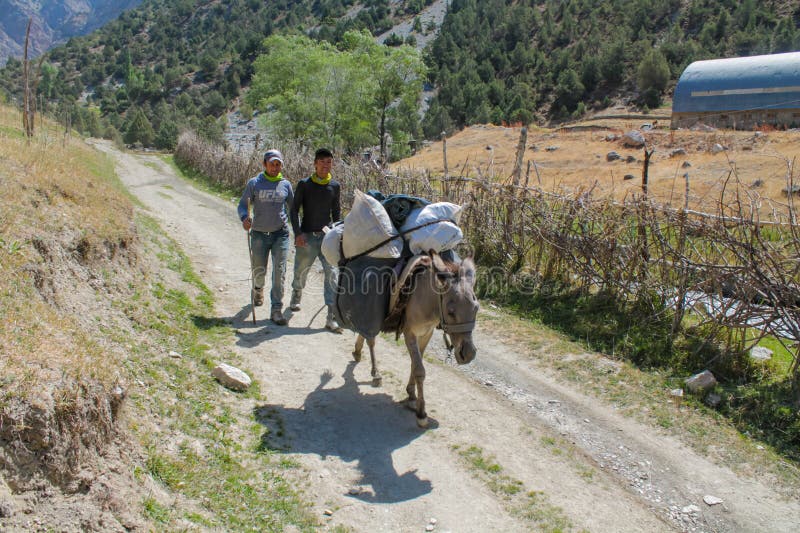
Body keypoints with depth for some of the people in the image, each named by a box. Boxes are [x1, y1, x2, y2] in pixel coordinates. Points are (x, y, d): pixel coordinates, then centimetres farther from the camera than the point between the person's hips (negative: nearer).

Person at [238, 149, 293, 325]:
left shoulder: (286, 184, 5)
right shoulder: (254, 183, 0)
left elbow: (293, 208, 14)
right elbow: (243, 205, 1)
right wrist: (244, 218, -21)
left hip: (281, 233, 0)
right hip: (259, 234, 0)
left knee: (279, 271, -7)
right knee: (259, 270, 10)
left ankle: (276, 309, -1)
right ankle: (258, 289, 46)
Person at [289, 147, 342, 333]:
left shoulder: (334, 186, 5)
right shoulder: (304, 184, -3)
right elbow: (294, 210, -1)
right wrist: (297, 233, -11)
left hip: (327, 236, 1)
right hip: (307, 237, -1)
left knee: (332, 273, -10)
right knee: (301, 271, 13)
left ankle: (332, 317, -10)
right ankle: (296, 296, 47)